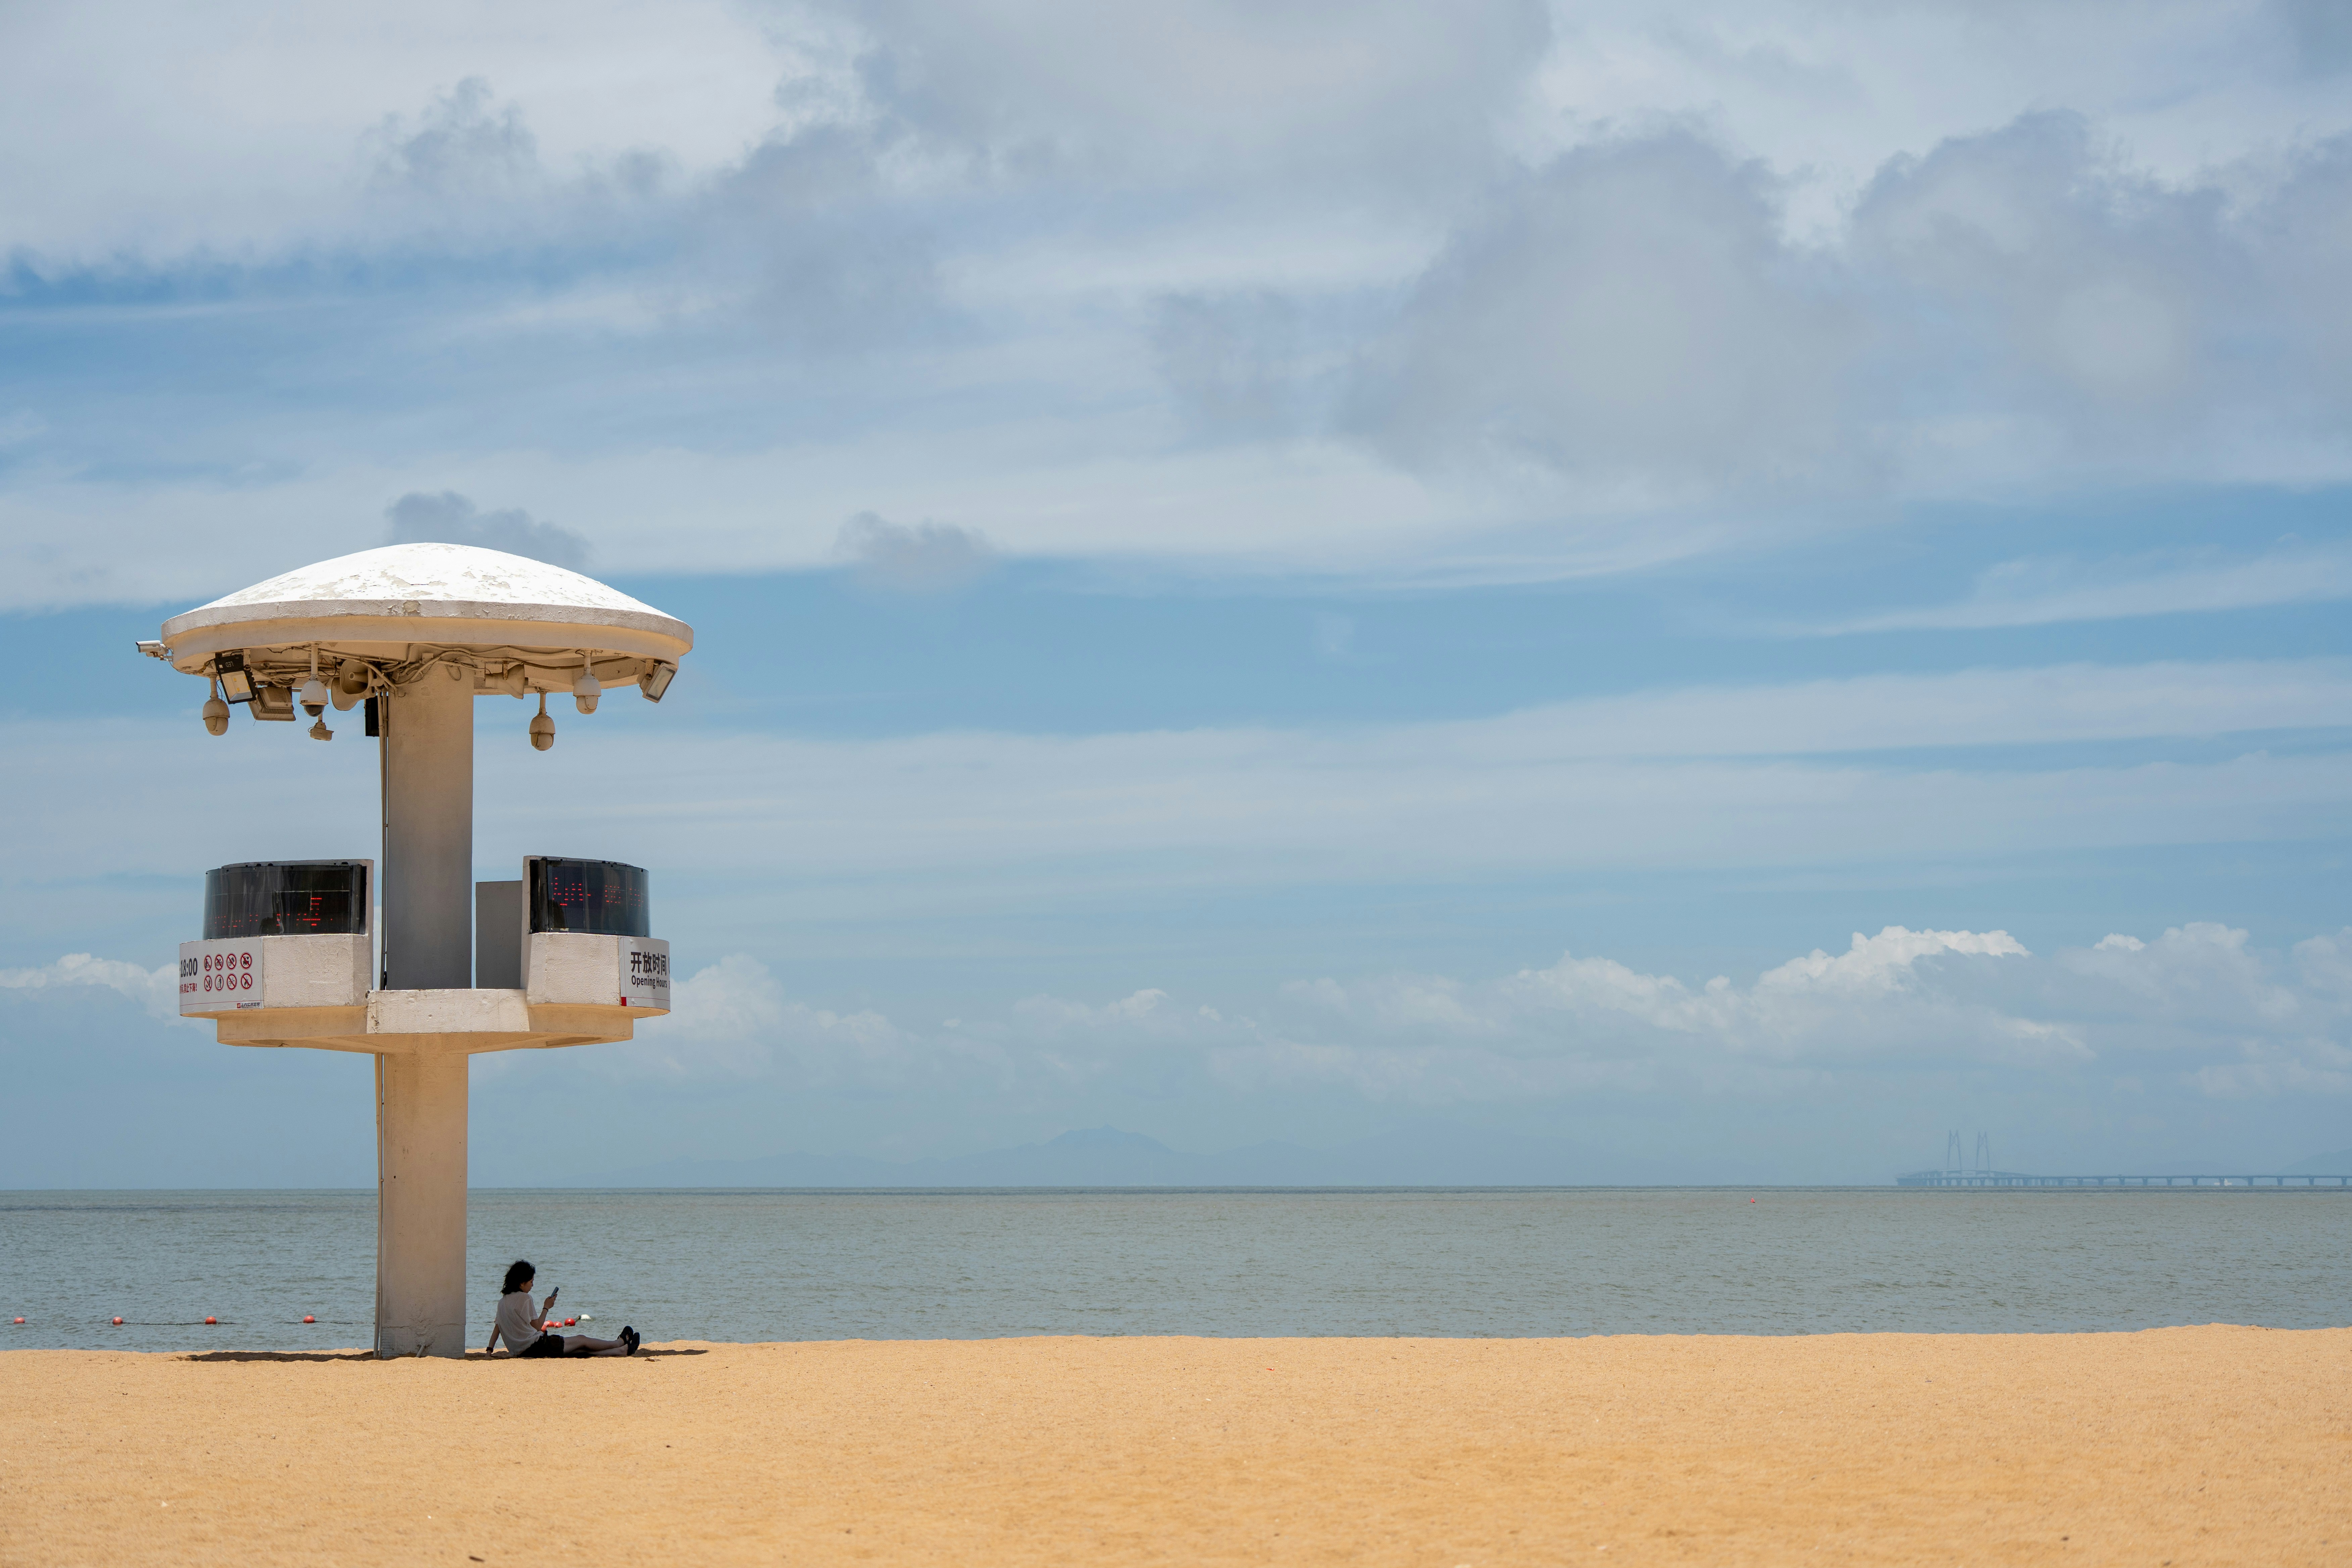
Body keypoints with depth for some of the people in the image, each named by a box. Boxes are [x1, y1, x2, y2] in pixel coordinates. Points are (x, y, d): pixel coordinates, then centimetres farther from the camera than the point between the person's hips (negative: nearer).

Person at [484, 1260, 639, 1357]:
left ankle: (622, 1351, 15)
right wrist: (546, 1308, 1)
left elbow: (497, 1327, 11)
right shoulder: (524, 1298, -15)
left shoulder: (503, 1301, 11)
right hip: (535, 1347, -9)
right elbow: (537, 1327, -11)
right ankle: (621, 1343, 24)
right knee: (582, 1340, 8)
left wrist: (489, 1350, 14)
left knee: (580, 1349, 11)